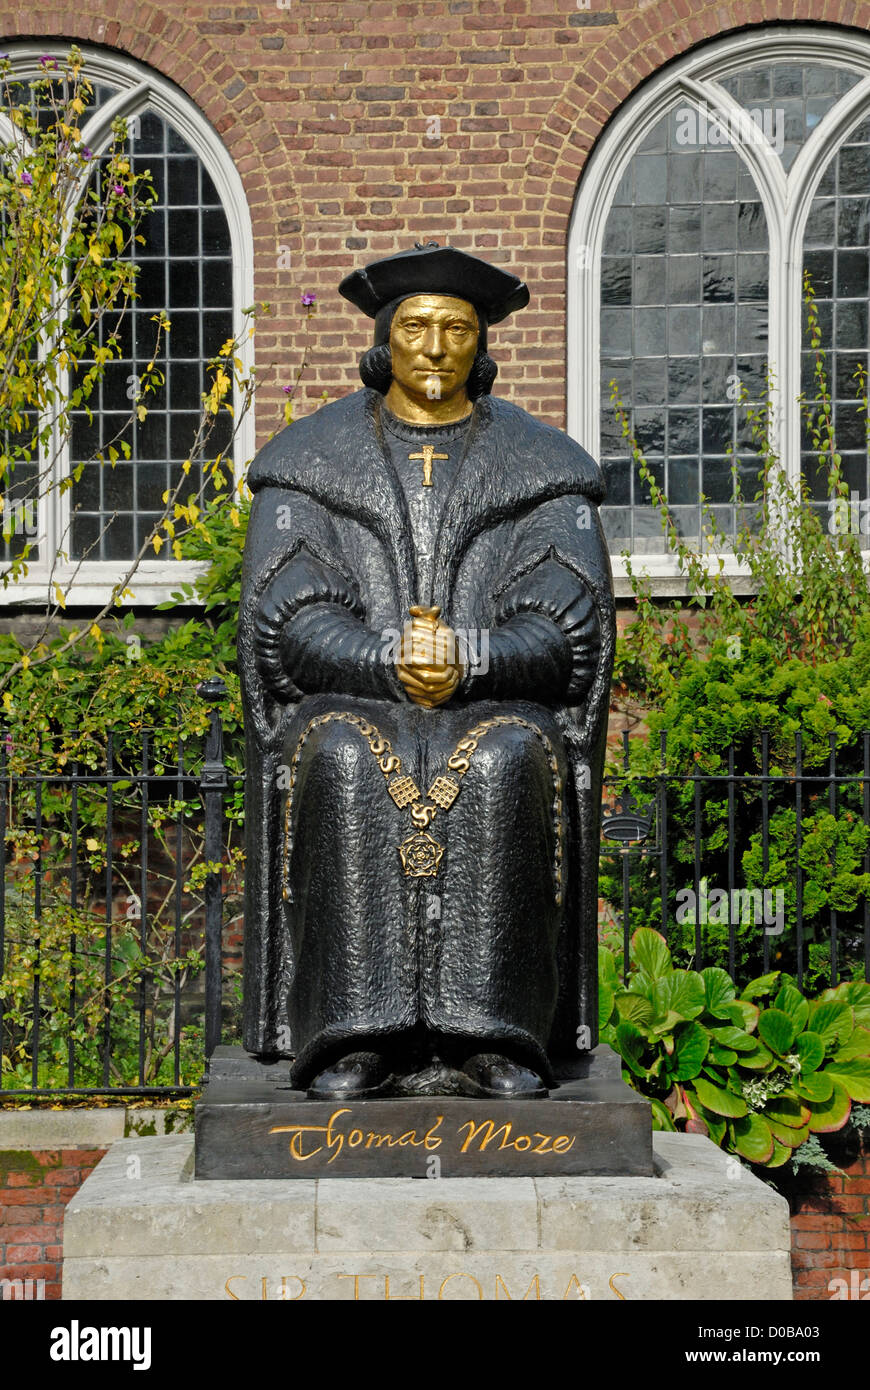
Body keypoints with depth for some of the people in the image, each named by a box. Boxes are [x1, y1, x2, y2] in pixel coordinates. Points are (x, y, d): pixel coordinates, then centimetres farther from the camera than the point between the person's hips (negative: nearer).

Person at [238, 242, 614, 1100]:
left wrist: (463, 660, -20)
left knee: (504, 763, -34)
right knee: (349, 765, -34)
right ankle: (355, 1038, -33)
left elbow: (569, 630, 0)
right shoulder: (310, 462, 10)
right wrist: (391, 661, -20)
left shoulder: (544, 469, 10)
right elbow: (285, 621, 0)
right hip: (348, 705, 0)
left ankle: (489, 1040, -33)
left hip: (497, 711, 0)